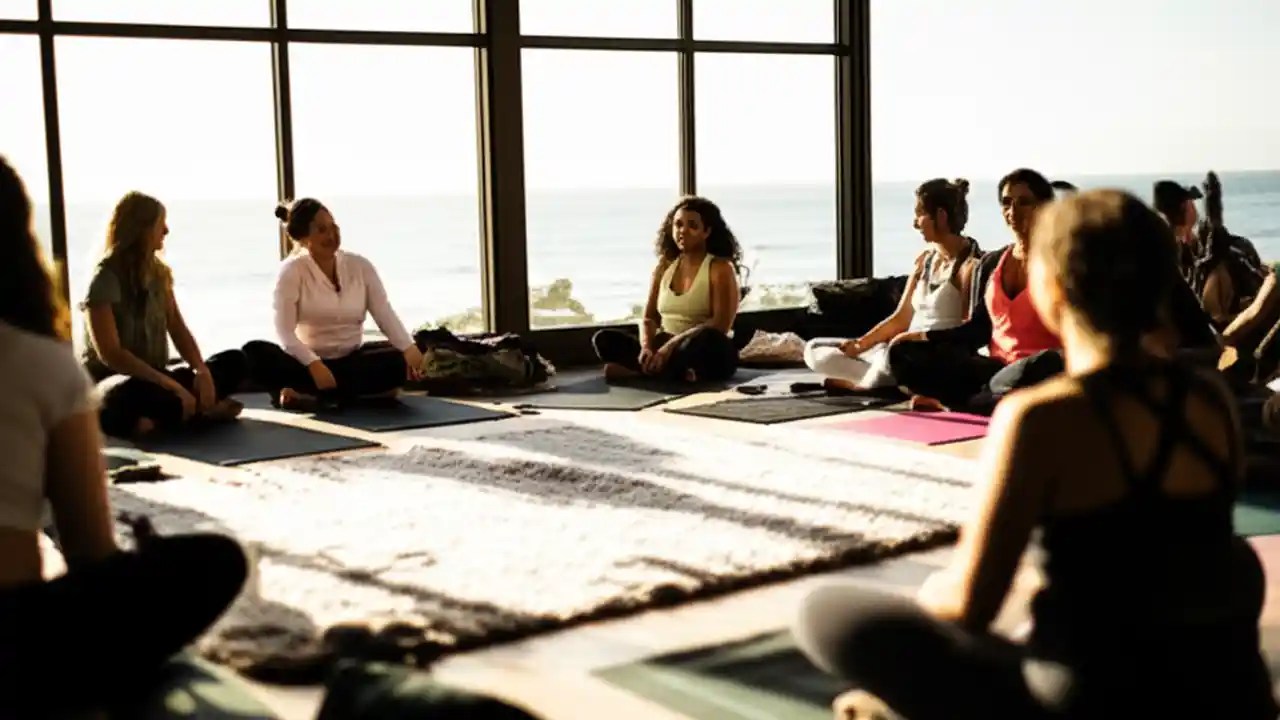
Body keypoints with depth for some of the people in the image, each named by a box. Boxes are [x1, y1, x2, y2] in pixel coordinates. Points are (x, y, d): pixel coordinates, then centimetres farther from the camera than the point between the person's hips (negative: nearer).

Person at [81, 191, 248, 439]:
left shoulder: (159, 273, 11)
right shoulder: (105, 280, -12)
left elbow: (178, 329, 7)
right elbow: (110, 354, -21)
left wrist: (202, 370, -13)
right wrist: (170, 384, -27)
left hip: (154, 376, 7)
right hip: (111, 381, -7)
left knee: (234, 362, -7)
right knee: (134, 394, -43)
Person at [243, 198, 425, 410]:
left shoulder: (359, 266, 1)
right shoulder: (292, 271, -8)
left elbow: (385, 314, -6)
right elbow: (285, 332, -16)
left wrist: (409, 349, -25)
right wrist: (314, 365, -32)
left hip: (353, 360, 2)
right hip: (308, 361, -2)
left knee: (398, 361, -26)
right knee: (254, 352, -31)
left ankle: (309, 394, -25)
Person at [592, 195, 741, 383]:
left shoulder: (720, 267, -4)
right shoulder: (664, 266, 13)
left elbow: (721, 325, -16)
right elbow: (649, 317, 9)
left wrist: (673, 345, -25)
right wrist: (646, 348, -14)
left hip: (706, 355, -5)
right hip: (663, 349, 5)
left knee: (707, 339, -40)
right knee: (604, 339, -15)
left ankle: (638, 370, -29)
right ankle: (677, 371, -30)